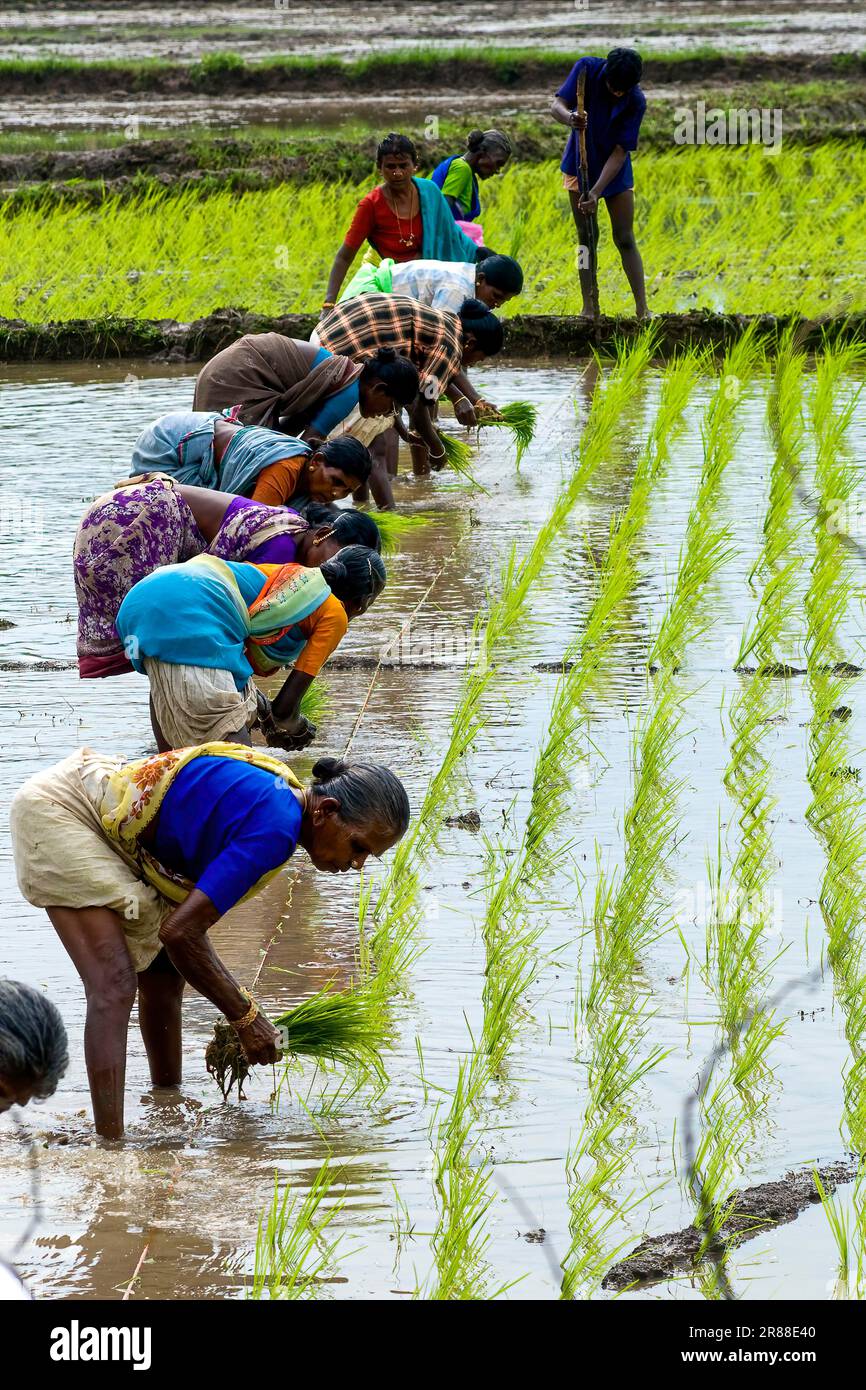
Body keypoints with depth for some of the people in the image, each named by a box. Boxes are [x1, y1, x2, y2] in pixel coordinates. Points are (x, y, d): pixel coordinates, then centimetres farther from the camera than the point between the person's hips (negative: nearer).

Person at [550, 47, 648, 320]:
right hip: (580, 165, 1)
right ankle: (589, 308, 5)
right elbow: (556, 106, -21)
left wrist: (596, 192, -28)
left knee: (625, 239, -2)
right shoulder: (587, 70, -19)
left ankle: (642, 308, 0)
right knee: (587, 238, 2)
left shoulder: (636, 101, -23)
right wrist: (569, 118, -46)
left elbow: (620, 151, -21)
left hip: (615, 170, -1)